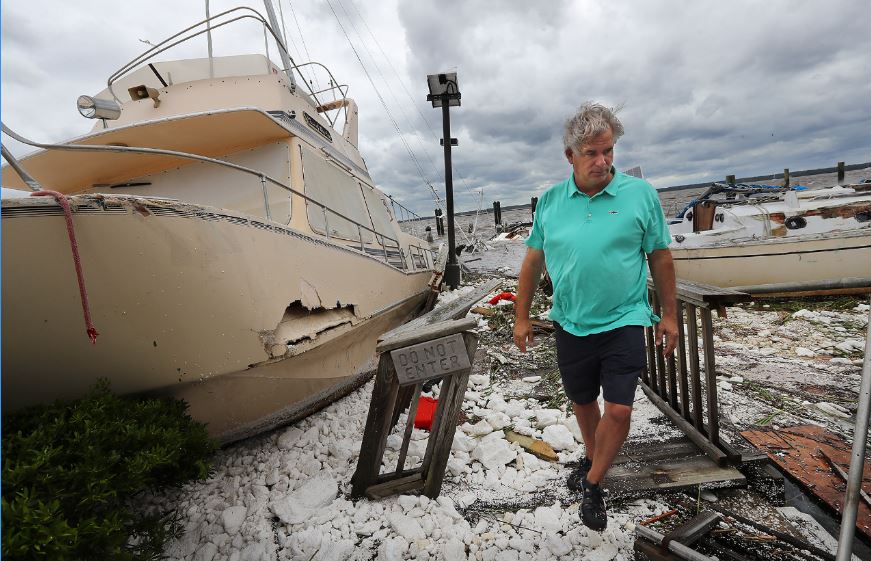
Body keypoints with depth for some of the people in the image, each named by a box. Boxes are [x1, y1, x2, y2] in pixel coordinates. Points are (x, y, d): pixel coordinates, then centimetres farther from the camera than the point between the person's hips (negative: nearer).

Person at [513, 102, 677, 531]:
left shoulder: (640, 194, -5)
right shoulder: (550, 201, 0)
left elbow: (660, 258, 2)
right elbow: (533, 261, 5)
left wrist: (669, 315, 4)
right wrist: (521, 317, 6)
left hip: (624, 322, -2)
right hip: (570, 325, 3)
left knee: (619, 410, -3)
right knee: (582, 402, 19)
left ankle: (592, 485, 23)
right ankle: (592, 459, 48)